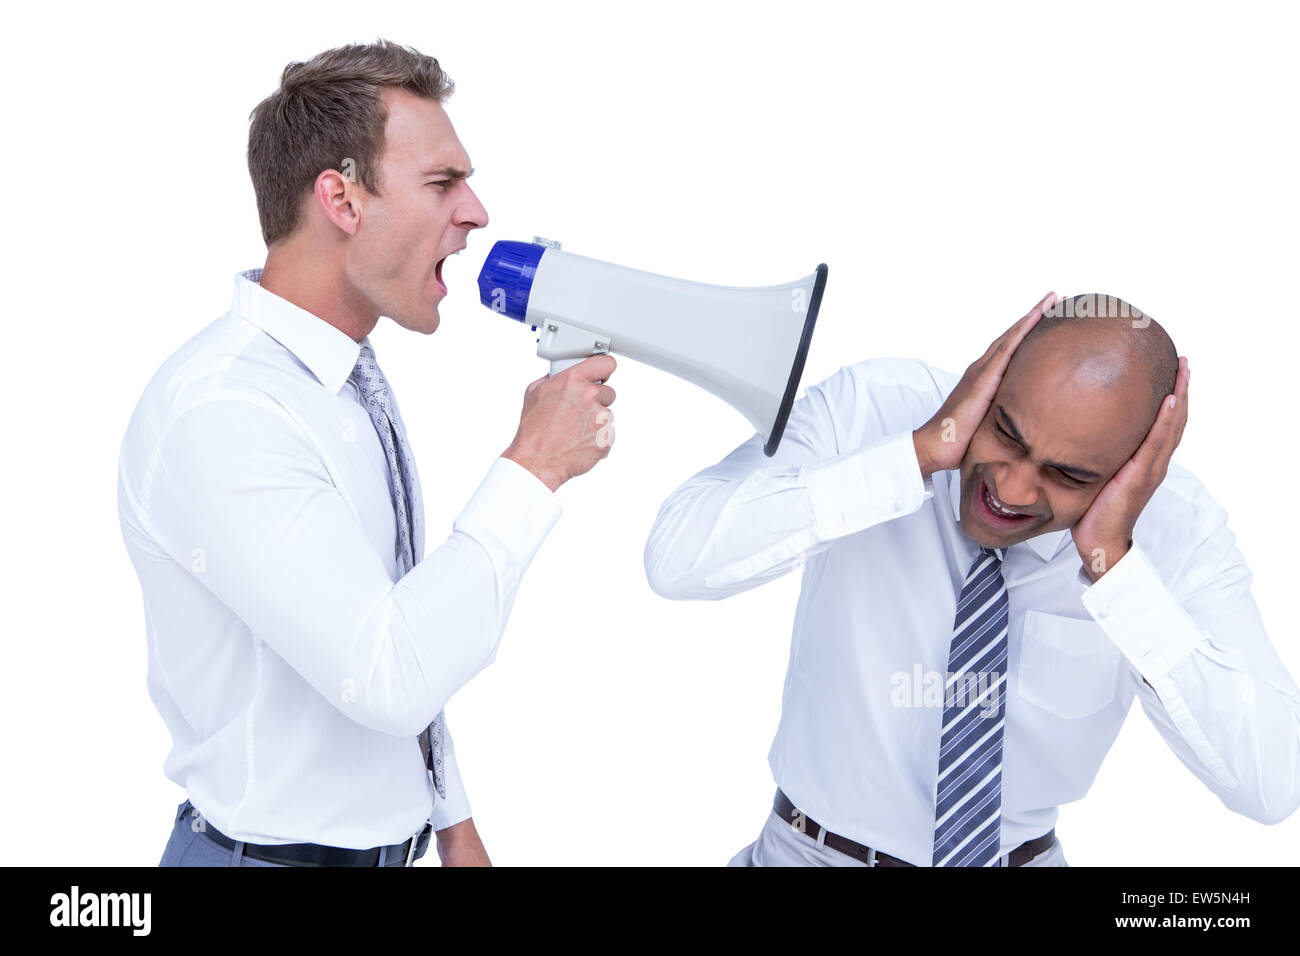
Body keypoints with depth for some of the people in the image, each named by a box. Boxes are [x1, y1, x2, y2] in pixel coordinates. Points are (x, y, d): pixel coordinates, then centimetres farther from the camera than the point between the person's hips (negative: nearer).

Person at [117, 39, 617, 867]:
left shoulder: (357, 379, 4)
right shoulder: (217, 410, -24)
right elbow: (386, 679, -30)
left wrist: (455, 821, 14)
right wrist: (534, 467, -23)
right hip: (275, 847, -7)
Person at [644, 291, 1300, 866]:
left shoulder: (1181, 529, -13)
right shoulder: (868, 409, -17)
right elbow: (675, 558, -30)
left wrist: (1111, 560, -28)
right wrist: (922, 452, -32)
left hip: (1021, 853, 2)